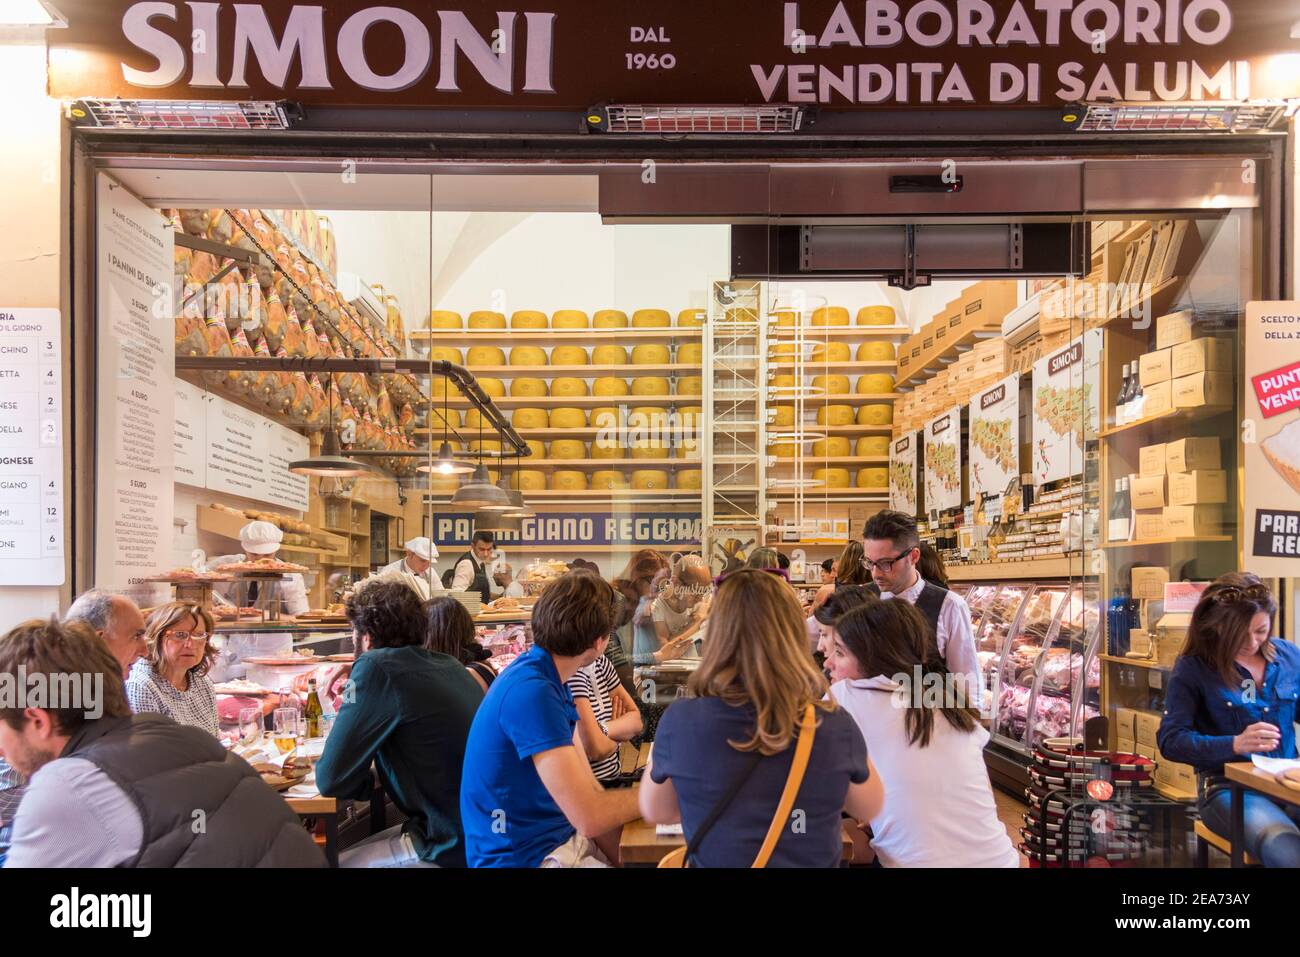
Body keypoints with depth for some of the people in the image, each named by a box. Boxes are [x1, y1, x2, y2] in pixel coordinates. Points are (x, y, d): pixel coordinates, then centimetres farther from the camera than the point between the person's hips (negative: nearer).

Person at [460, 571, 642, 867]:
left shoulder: (546, 677, 6)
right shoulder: (532, 691, -24)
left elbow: (584, 787, 4)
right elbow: (589, 817, -25)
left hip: (561, 838, 8)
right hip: (526, 857, -8)